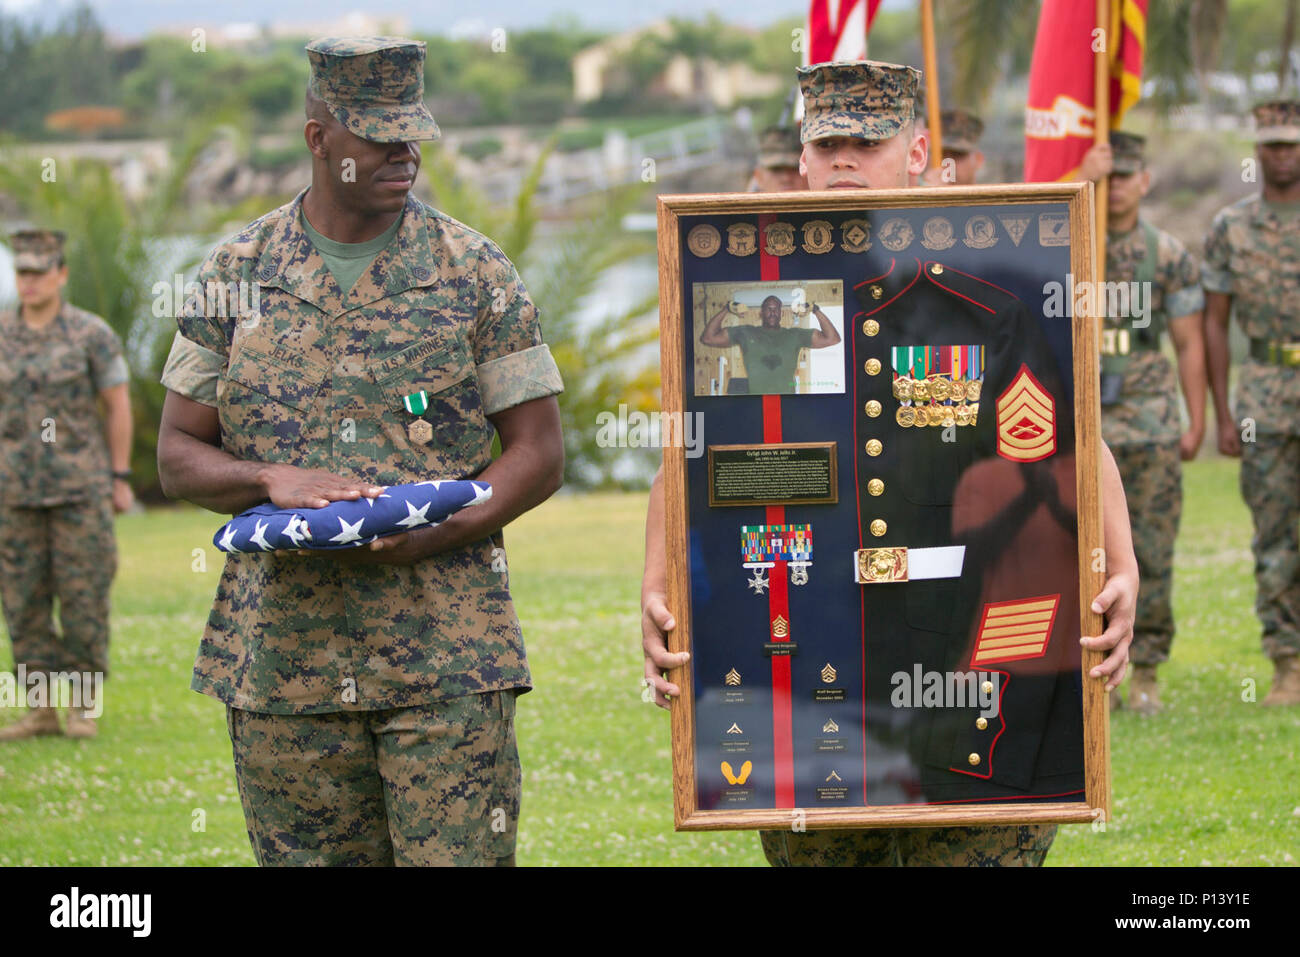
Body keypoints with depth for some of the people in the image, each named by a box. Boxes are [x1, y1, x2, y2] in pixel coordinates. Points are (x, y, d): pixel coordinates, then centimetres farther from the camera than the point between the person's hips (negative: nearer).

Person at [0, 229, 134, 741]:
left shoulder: (92, 333, -5)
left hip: (81, 486, -4)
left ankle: (85, 707, 6)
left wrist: (120, 478, -3)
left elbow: (118, 406, -1)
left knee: (83, 597, -2)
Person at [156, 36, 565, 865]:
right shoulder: (237, 275, 8)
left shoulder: (474, 274, 4)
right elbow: (179, 454, 11)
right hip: (283, 660, 2)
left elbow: (539, 454, 3)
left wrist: (433, 536, -14)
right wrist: (272, 482, -12)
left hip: (449, 658, -2)